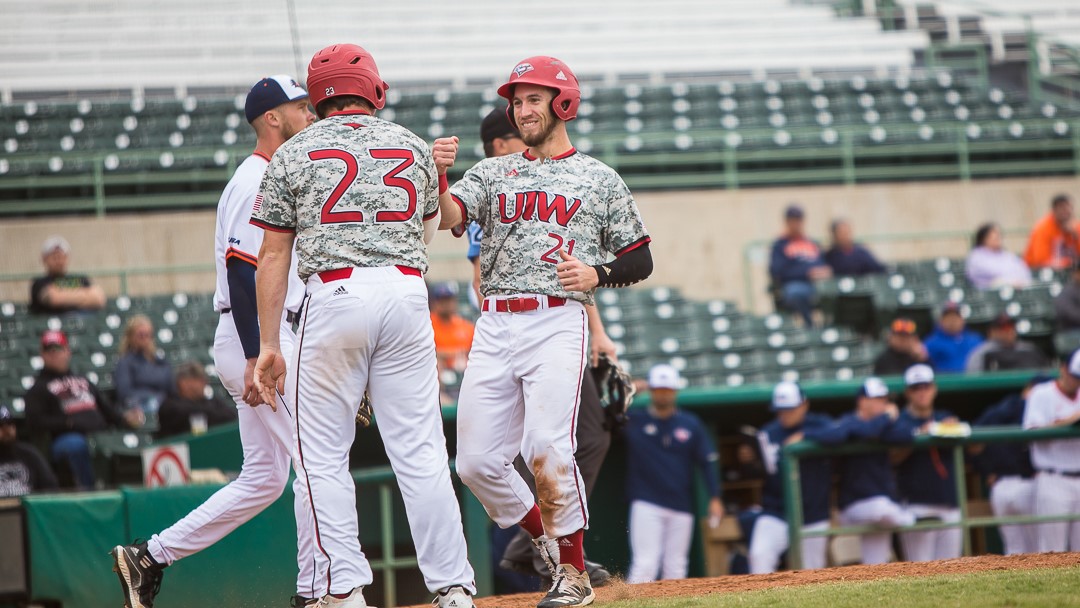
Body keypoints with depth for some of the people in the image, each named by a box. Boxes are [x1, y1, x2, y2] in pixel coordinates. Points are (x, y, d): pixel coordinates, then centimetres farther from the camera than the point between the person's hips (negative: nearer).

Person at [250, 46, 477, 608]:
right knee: (420, 451, 3)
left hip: (335, 294, -2)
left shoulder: (293, 154, 7)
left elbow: (273, 256, 4)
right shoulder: (414, 147, 14)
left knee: (324, 454, 4)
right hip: (407, 293, 2)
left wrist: (267, 345, 6)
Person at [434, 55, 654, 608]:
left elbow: (641, 260, 11)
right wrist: (437, 177, -23)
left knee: (546, 447, -19)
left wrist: (597, 275, -8)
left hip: (558, 323, -4)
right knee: (477, 462, -2)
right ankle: (547, 540, 20)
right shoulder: (492, 172, 17)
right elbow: (448, 216, -3)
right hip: (494, 326, 4)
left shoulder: (599, 180, 11)